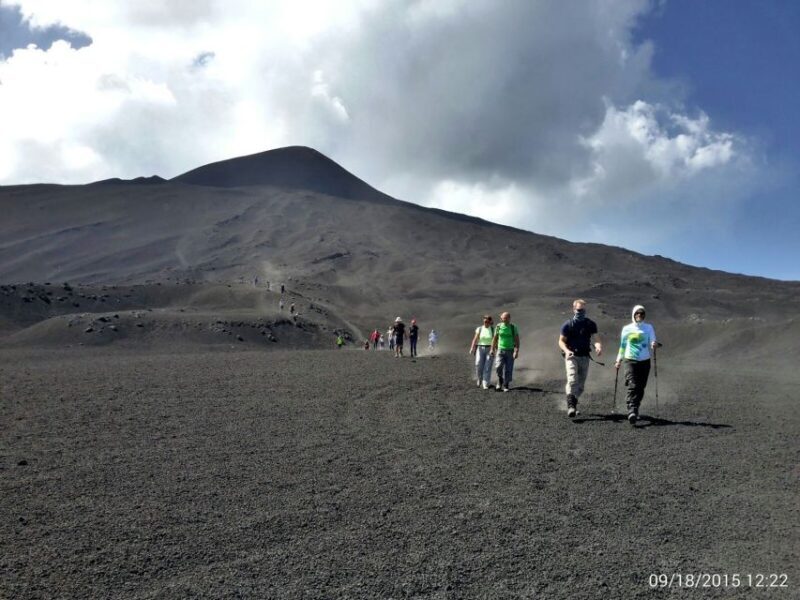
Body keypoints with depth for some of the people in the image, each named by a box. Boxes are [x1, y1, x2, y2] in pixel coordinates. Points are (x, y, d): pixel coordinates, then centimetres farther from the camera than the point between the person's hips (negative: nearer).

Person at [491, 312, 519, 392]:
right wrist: (492, 349, 7)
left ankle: (506, 386, 11)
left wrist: (516, 352, -19)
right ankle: (500, 380, 11)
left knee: (508, 369, -2)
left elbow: (517, 340, -9)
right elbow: (495, 339, 8)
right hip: (500, 350, 1)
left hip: (510, 351, -1)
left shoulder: (514, 327, -6)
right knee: (498, 367, -16)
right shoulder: (498, 327, -1)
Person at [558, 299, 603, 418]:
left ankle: (573, 403, 26)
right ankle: (571, 406, -26)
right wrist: (566, 350, -19)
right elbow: (561, 341, 0)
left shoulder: (590, 324, 6)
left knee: (581, 383, 9)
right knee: (572, 380, -20)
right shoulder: (567, 325, -1)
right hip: (571, 356, -3)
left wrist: (599, 347, -25)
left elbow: (597, 338, -2)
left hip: (584, 356, 4)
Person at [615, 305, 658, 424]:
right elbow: (622, 346, 15)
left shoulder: (649, 328, 8)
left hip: (645, 361, 2)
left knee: (640, 387, 4)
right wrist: (619, 360, 13)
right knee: (632, 386, -15)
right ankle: (632, 411, -23)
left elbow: (652, 343, 1)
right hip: (630, 360, -1)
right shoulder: (627, 329, 7)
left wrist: (654, 345, -22)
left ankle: (635, 410, 18)